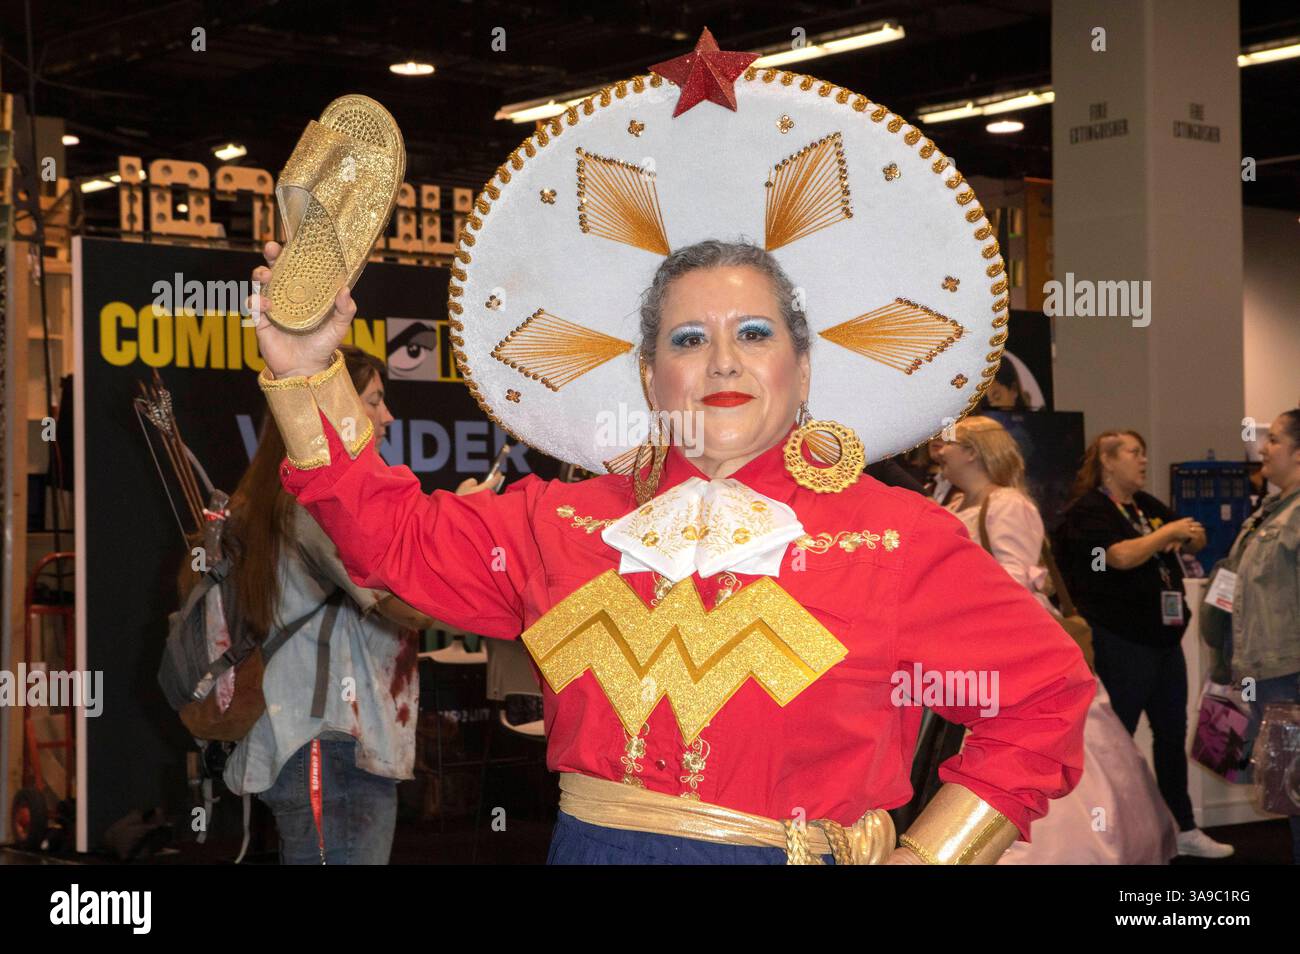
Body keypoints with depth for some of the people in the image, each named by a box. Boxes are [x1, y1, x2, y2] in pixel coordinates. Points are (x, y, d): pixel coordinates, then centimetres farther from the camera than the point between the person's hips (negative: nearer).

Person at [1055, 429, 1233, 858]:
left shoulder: (1146, 505, 13)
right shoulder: (1086, 512, -11)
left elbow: (1194, 540, 19)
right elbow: (1122, 555, -27)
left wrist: (1191, 535, -5)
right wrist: (1168, 532, -15)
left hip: (1164, 637, 8)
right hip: (1121, 642, -8)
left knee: (1172, 734, 14)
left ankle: (1184, 829, 25)